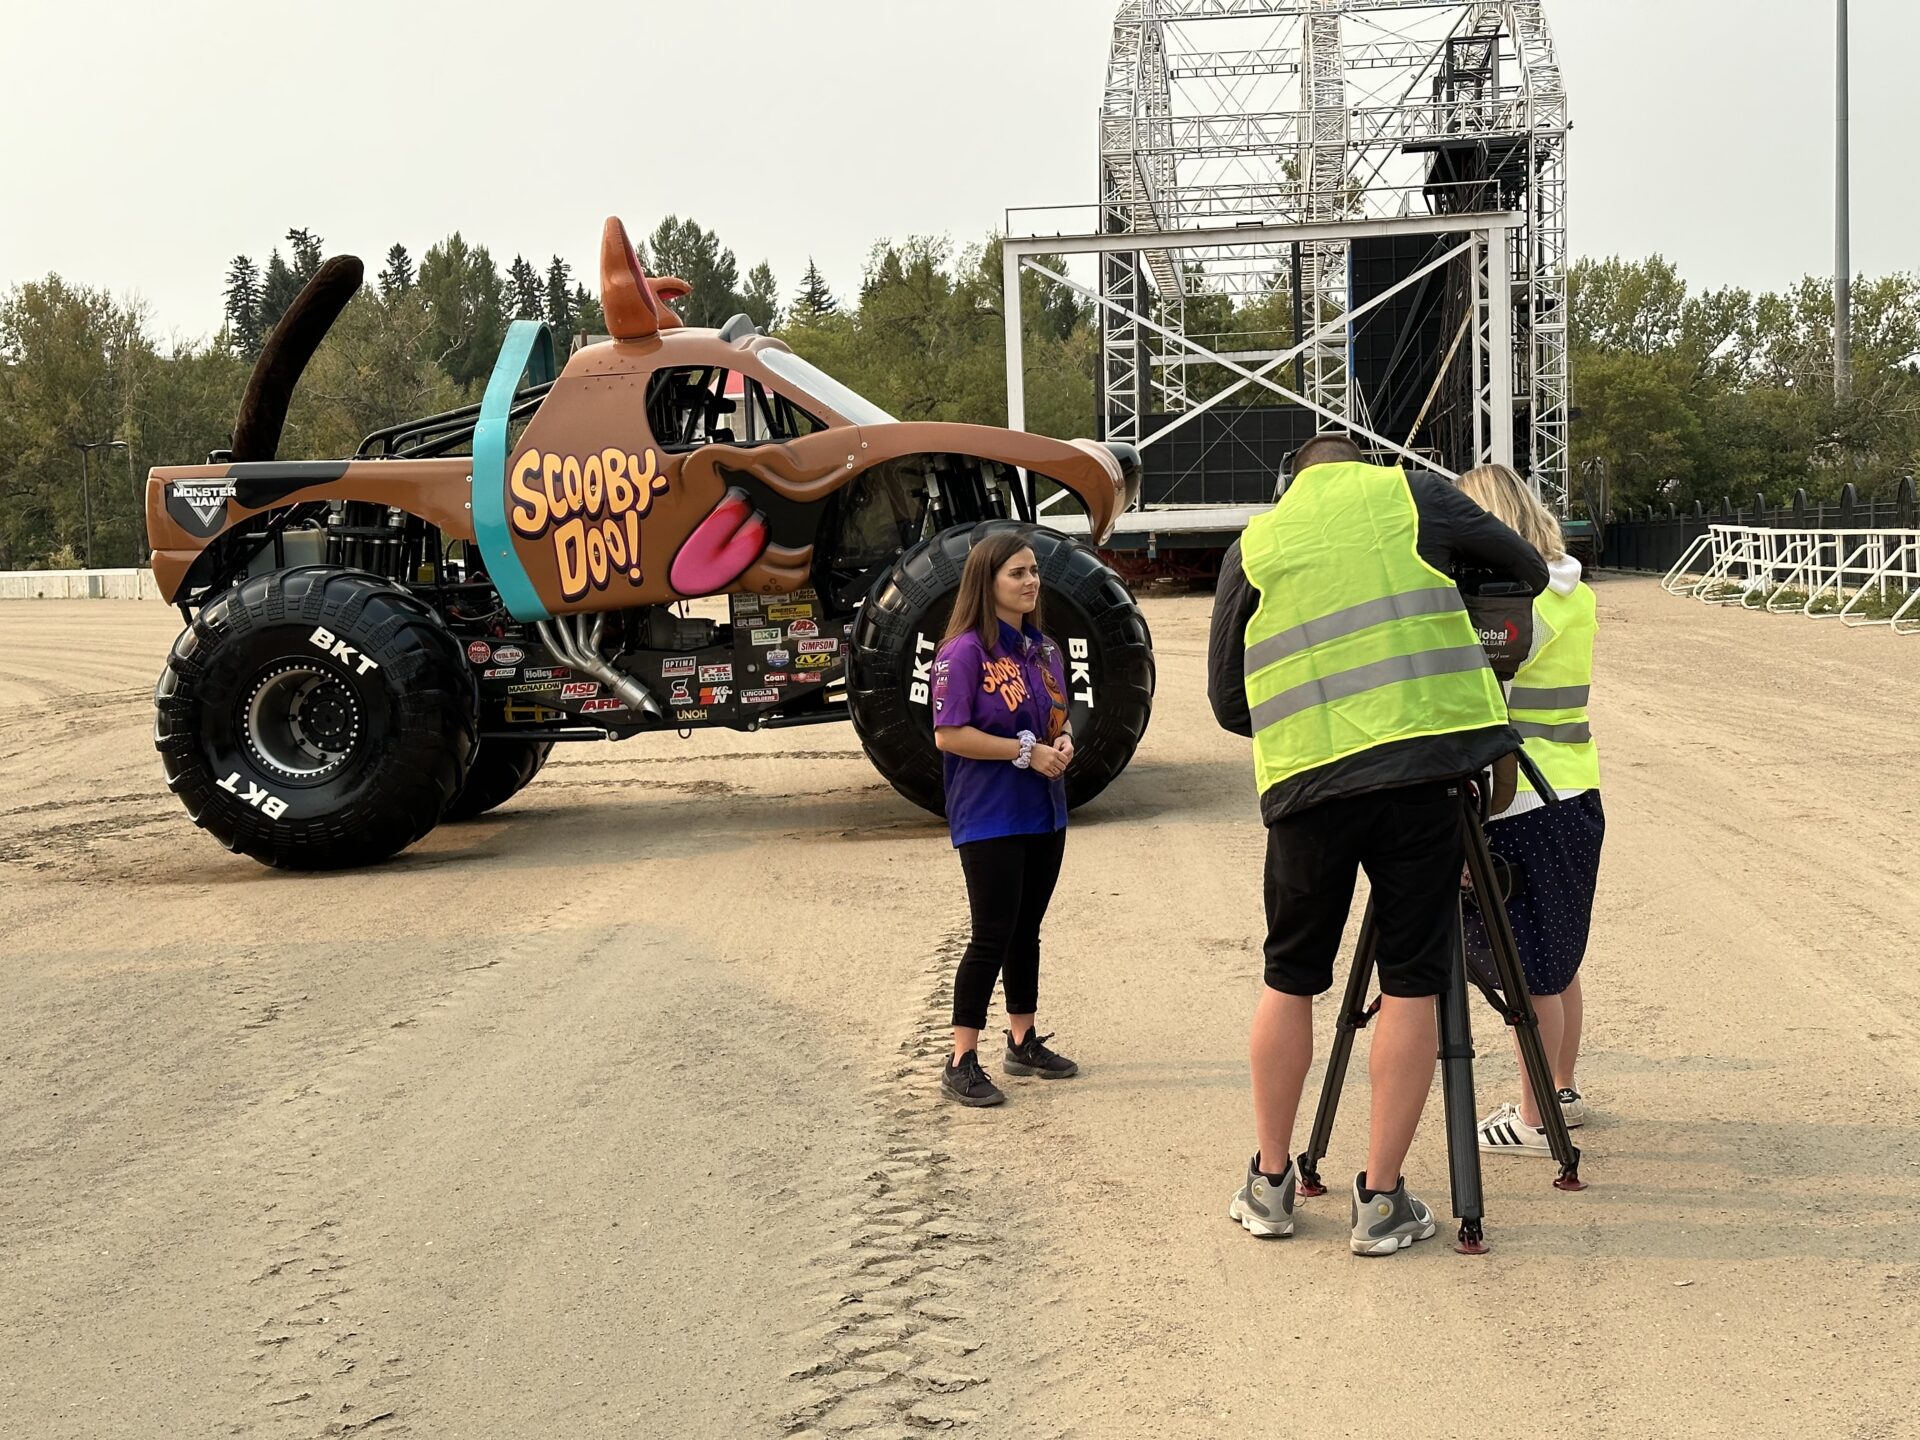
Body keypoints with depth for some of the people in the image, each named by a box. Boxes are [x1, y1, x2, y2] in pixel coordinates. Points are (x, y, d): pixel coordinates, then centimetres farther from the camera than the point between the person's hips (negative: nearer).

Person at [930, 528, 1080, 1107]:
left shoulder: (1044, 649, 11)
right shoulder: (965, 652, -13)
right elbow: (949, 734, -18)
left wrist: (1063, 743, -2)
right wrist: (1026, 752, -19)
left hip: (1044, 814, 8)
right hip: (988, 818, -7)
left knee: (1027, 930, 16)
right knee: (992, 936, -6)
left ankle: (1024, 1042, 28)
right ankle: (961, 1063, 0)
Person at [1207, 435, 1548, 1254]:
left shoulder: (1254, 545, 13)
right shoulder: (1411, 496, 10)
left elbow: (1227, 701, 15)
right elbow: (1530, 574, 17)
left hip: (1307, 780, 2)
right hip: (1424, 764, -1)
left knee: (1290, 981, 15)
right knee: (1410, 986, 5)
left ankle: (1270, 1183, 23)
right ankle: (1381, 1199, 9)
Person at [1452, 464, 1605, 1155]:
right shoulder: (1576, 593, 10)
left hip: (1524, 808, -9)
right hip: (1577, 794, 9)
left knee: (1532, 973, 0)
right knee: (1557, 961, 19)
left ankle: (1535, 1119, 8)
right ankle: (1563, 1091, 30)